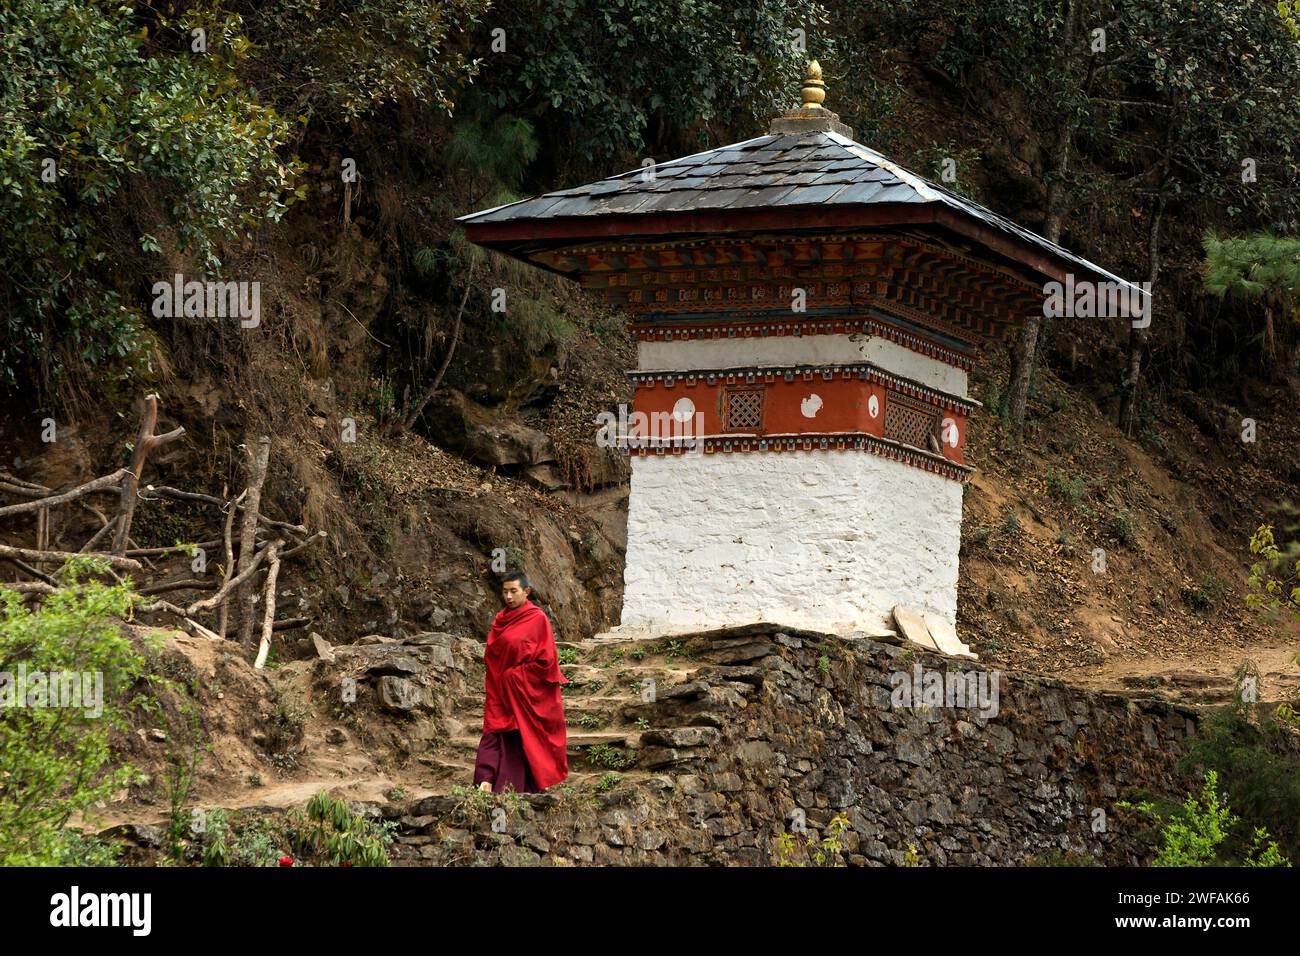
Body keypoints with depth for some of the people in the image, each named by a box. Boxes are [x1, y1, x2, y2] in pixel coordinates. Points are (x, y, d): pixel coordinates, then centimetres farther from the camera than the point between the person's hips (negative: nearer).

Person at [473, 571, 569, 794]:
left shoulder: (538, 619, -6)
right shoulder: (501, 620, 13)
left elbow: (545, 661, -10)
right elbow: (490, 658, 21)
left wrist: (515, 676, -7)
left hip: (528, 695, -5)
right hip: (502, 695, 6)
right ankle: (487, 783, -13)